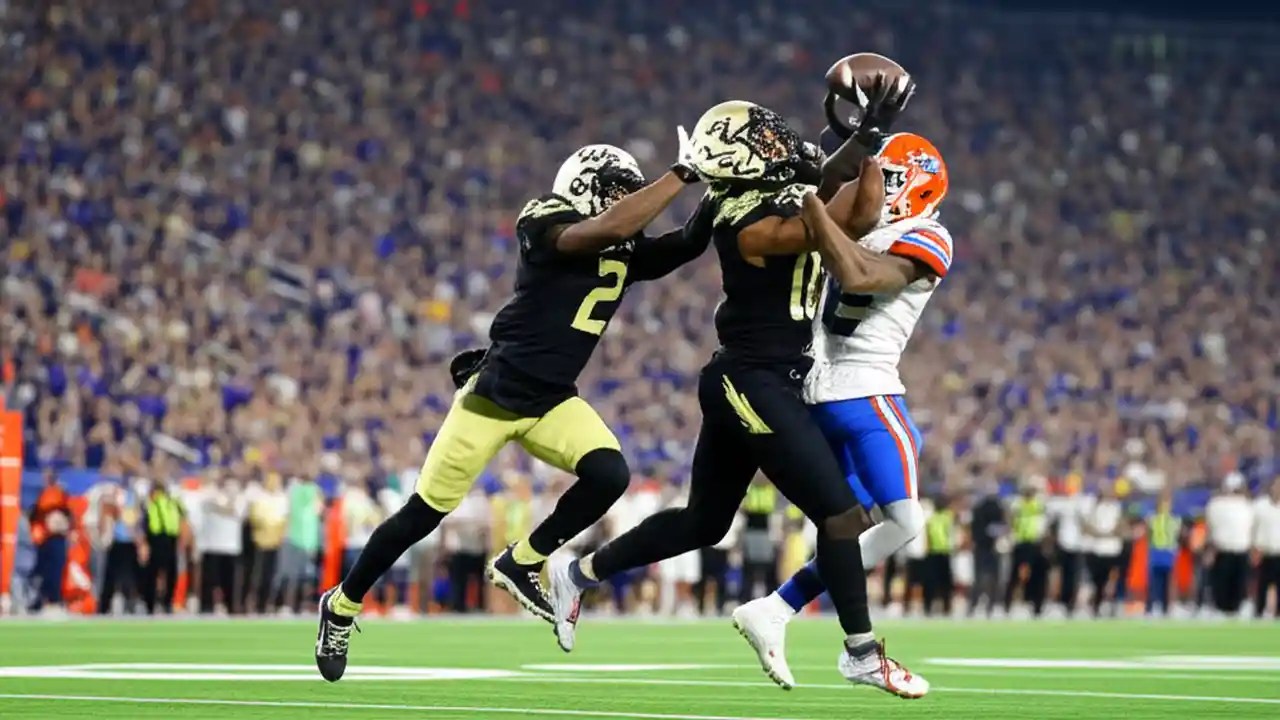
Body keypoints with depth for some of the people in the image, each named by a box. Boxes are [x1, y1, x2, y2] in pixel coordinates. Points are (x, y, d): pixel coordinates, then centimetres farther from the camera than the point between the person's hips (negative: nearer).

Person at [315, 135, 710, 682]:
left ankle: (520, 564, 3)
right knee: (424, 514, 2)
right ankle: (342, 605, 22)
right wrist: (684, 174, -30)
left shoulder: (624, 250, 6)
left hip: (552, 402, 6)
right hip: (494, 392, -6)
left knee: (609, 475, -19)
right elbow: (610, 227, -33)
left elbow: (687, 245, 1)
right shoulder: (548, 225, -16)